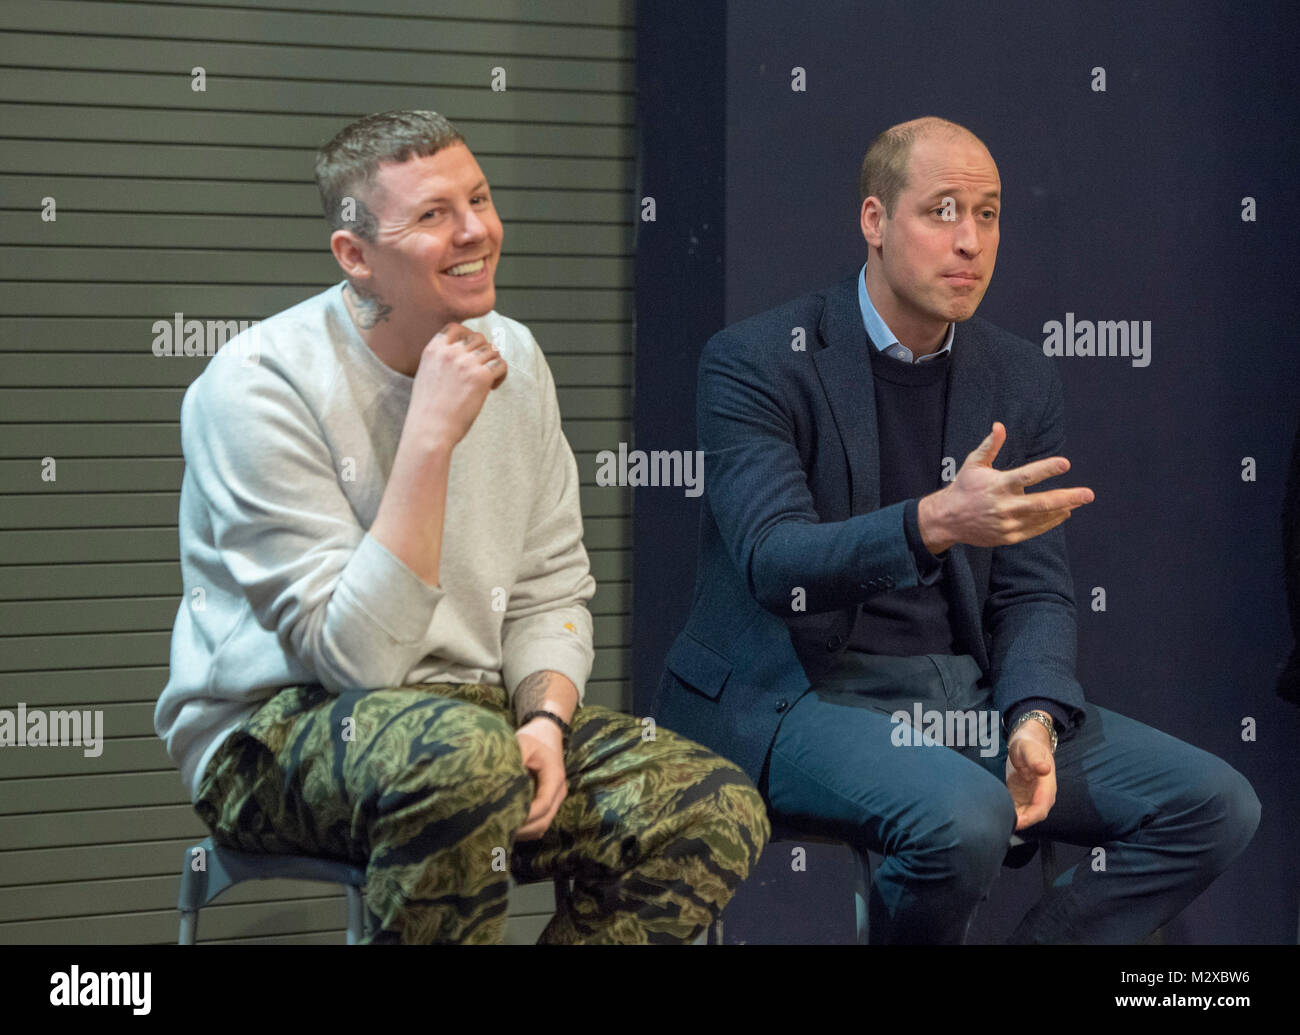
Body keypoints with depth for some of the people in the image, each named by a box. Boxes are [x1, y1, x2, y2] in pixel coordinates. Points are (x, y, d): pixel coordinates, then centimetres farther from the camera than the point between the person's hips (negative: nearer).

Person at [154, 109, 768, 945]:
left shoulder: (511, 356, 6)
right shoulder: (261, 386, -16)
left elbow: (550, 590, 12)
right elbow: (359, 657, -22)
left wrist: (546, 719, -10)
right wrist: (431, 436, -26)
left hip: (473, 711, 7)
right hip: (275, 736, -6)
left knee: (720, 812, -15)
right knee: (465, 750, -39)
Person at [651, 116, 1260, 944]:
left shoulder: (1022, 381, 9)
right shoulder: (755, 362, -9)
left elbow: (1035, 590, 7)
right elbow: (774, 564, -22)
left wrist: (1034, 719, -14)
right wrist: (935, 523, -39)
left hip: (960, 689, 6)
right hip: (790, 692, -6)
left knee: (1215, 805, -9)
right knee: (964, 817, -36)